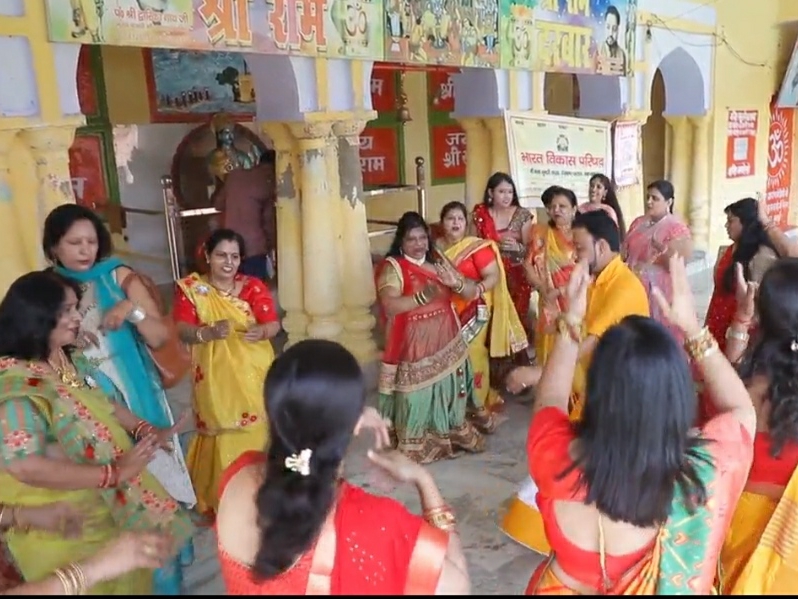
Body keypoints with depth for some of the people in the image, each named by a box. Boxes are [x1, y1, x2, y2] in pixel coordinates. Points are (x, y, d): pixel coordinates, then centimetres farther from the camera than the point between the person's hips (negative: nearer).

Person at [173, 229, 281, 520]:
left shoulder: (253, 286, 1)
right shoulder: (190, 287, -1)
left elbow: (274, 324, -7)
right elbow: (182, 329, -12)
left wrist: (261, 331, -30)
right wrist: (208, 332, -33)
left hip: (253, 375, 2)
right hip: (216, 378, -1)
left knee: (255, 432, 8)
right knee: (223, 437, 1)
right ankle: (220, 501, 19)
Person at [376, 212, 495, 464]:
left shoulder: (438, 263, 7)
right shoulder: (392, 267, -11)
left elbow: (471, 291, 5)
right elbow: (389, 305, -25)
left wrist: (455, 283, -17)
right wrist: (422, 297, -37)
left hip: (447, 342, 6)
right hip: (415, 346, -6)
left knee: (449, 391, 17)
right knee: (419, 397, 0)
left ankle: (452, 435, 37)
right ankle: (416, 445, 17)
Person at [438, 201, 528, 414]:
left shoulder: (476, 246, -6)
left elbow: (494, 276, -11)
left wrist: (478, 289, -29)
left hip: (473, 313, -3)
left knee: (472, 356, -3)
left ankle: (478, 405, 14)